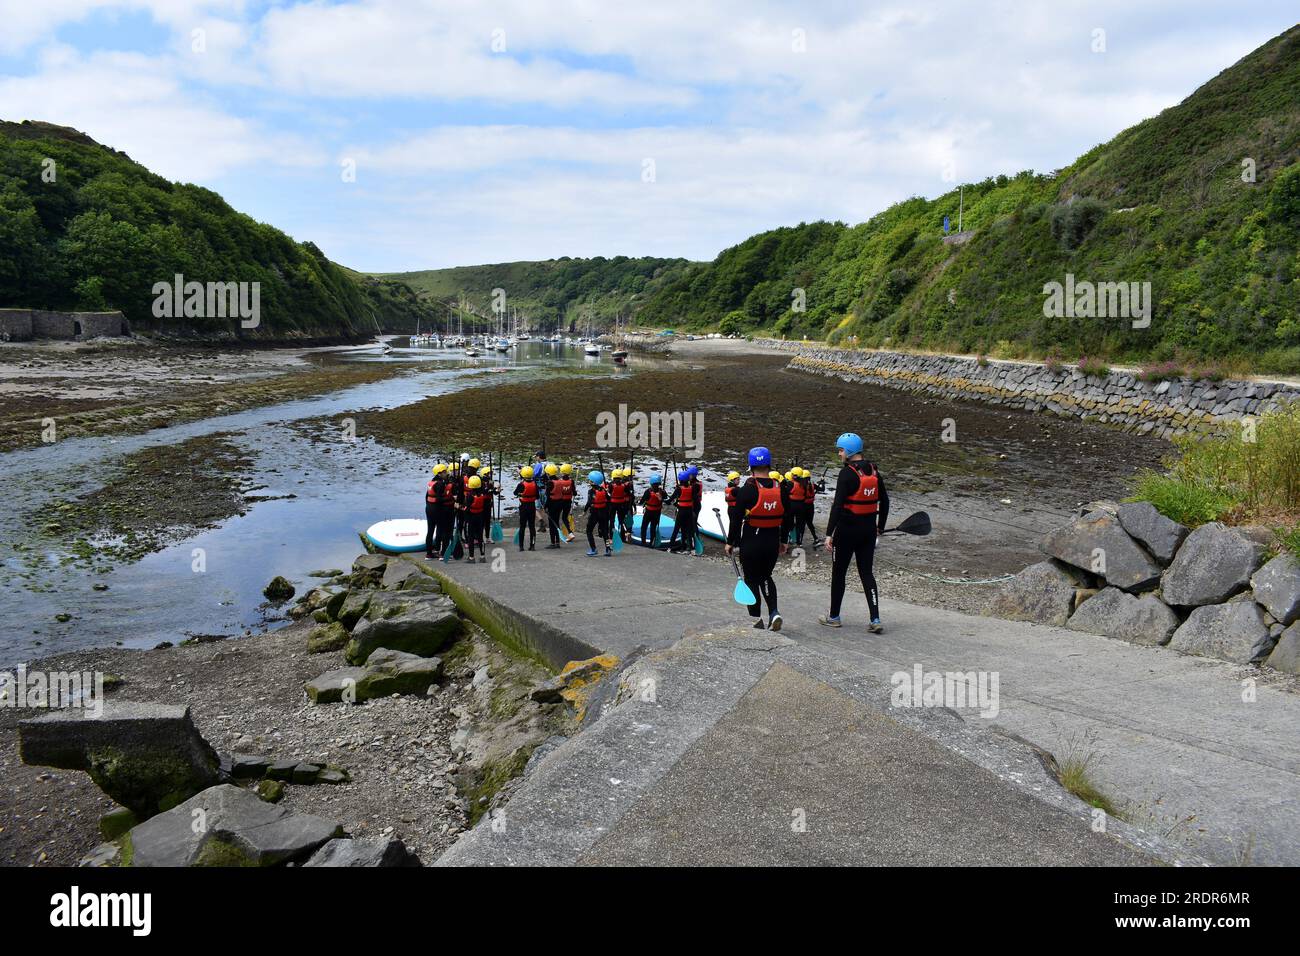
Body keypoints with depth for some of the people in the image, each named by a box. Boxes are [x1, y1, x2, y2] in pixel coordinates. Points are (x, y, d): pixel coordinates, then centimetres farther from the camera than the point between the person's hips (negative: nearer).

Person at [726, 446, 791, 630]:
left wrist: (730, 542, -2)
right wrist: (783, 541, 19)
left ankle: (756, 618, 12)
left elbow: (737, 519, -12)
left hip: (750, 542, -4)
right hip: (773, 543, 4)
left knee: (751, 579, 10)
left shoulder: (747, 489, -13)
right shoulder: (781, 489, 1)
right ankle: (774, 613, 4)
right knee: (766, 577, 20)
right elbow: (788, 517, 8)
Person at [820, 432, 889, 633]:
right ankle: (875, 620, 1)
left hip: (848, 529, -6)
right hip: (869, 529, 6)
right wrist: (880, 526, 24)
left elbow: (838, 505, -20)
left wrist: (829, 534, -20)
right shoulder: (873, 471, 6)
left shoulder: (847, 473, -15)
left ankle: (834, 617, 20)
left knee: (838, 573, 8)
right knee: (867, 573, 9)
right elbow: (884, 501, 13)